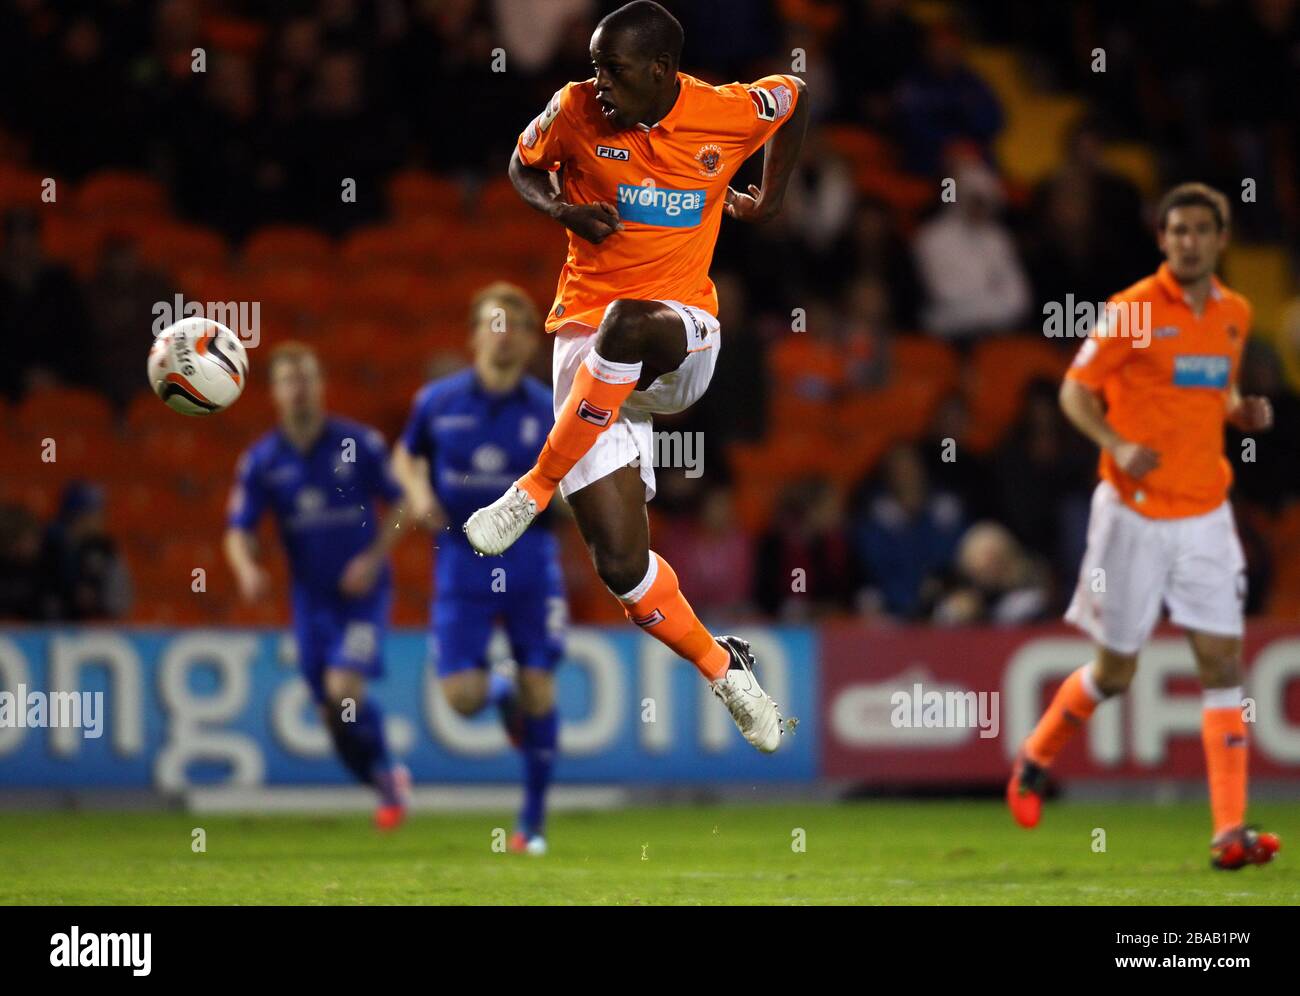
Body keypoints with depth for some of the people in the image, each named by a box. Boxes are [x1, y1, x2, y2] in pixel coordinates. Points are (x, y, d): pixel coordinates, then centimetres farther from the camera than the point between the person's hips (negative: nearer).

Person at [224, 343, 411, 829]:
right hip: (310, 597, 3)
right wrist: (246, 569, -23)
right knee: (333, 711, 3)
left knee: (343, 689, -21)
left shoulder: (360, 444, -7)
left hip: (362, 590, -3)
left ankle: (388, 775, 2)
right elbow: (238, 530, -2)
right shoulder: (260, 461, -1)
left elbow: (400, 503, 0)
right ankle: (388, 784, 27)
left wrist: (373, 557, -12)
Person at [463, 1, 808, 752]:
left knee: (628, 324, -41)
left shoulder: (730, 114, -4)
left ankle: (534, 492, -26)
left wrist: (772, 197, 19)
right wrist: (563, 210, -5)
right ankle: (724, 670, 12)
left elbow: (795, 97, 18)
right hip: (589, 345, 1)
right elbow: (525, 165, 15)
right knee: (622, 563, -11)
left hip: (680, 339, -1)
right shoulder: (577, 111, -4)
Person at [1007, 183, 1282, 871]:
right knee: (1115, 670, 4)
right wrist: (1117, 445, -22)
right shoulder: (1132, 310, -9)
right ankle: (1035, 760, 32)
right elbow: (1075, 390, -5)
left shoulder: (1235, 314, 8)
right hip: (1135, 511, -4)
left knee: (1222, 662, -6)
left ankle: (1230, 832, -8)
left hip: (1205, 514, 4)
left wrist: (1244, 412, 0)